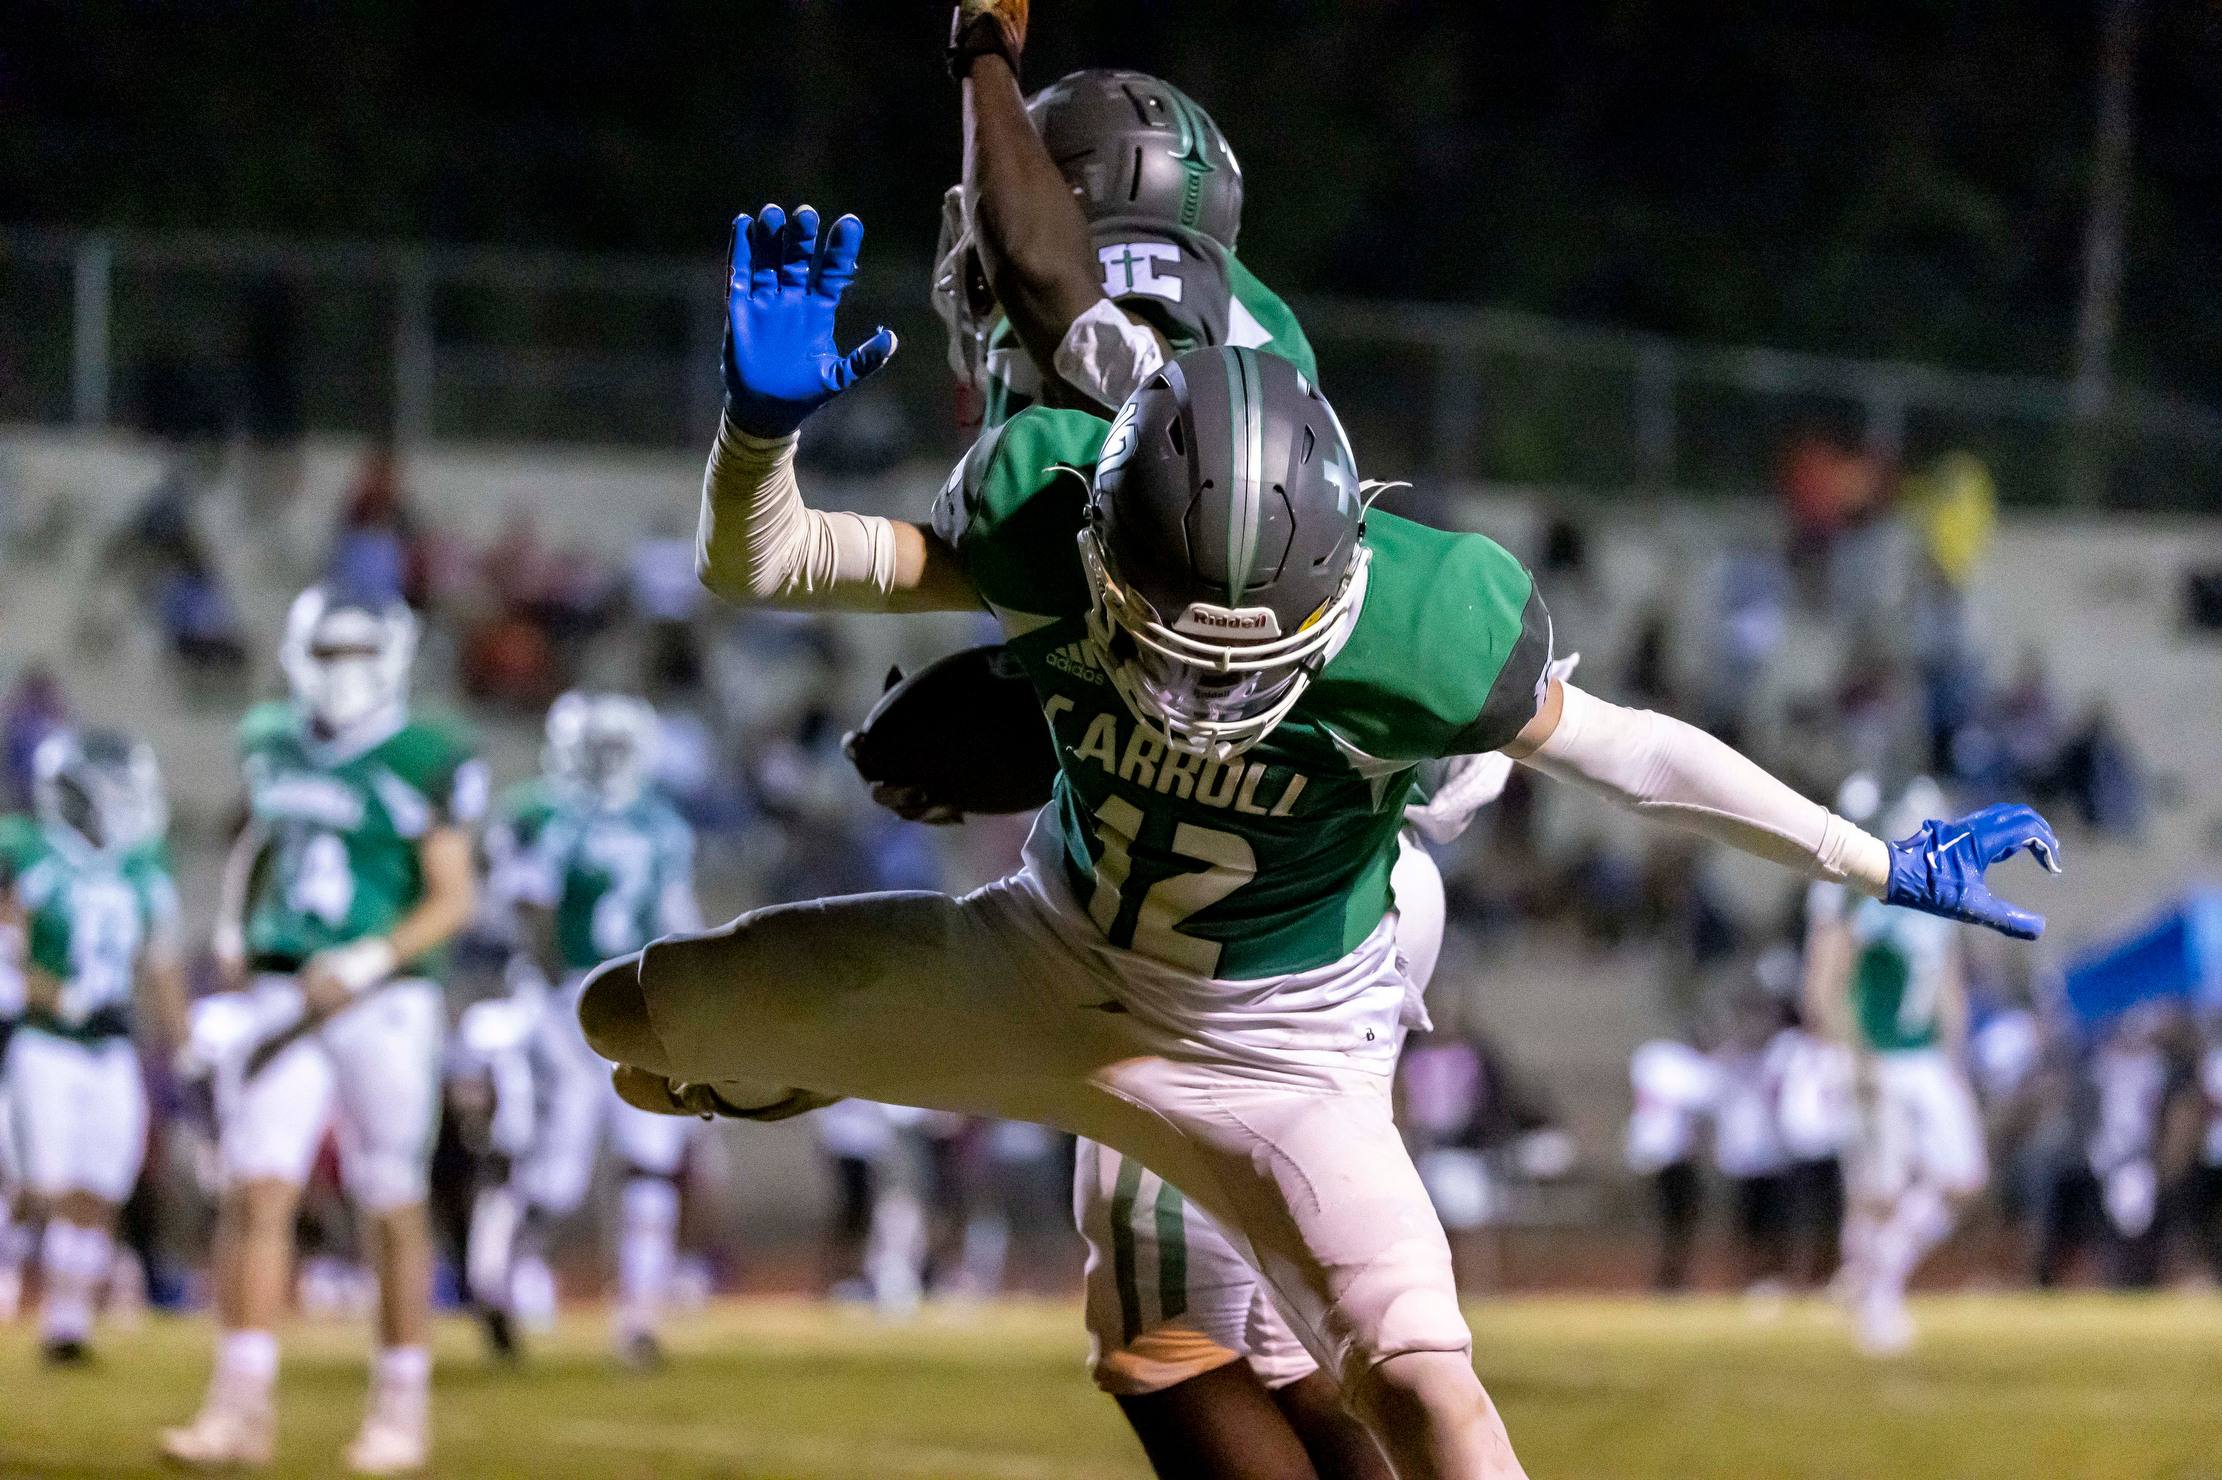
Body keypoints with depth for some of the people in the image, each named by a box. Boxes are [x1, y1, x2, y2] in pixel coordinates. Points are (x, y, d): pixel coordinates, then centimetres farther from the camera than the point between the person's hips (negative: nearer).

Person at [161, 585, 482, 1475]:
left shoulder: (424, 764, -8)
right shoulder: (274, 745, 9)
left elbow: (451, 899, -9)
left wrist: (368, 964, -22)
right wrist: (232, 930, 13)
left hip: (382, 1004, -4)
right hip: (279, 997, 4)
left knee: (392, 1208, 5)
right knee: (257, 1191, -7)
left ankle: (402, 1408, 17)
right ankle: (242, 1407, -8)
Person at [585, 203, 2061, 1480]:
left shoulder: (1414, 629, -34)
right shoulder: (1050, 523, -27)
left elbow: (1633, 753, -18)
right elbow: (759, 564, -20)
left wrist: (1888, 865, -11)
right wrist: (763, 423, -42)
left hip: (1271, 1053, -4)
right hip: (1045, 961, 4)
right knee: (628, 1018, 8)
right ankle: (780, 1064, 46)